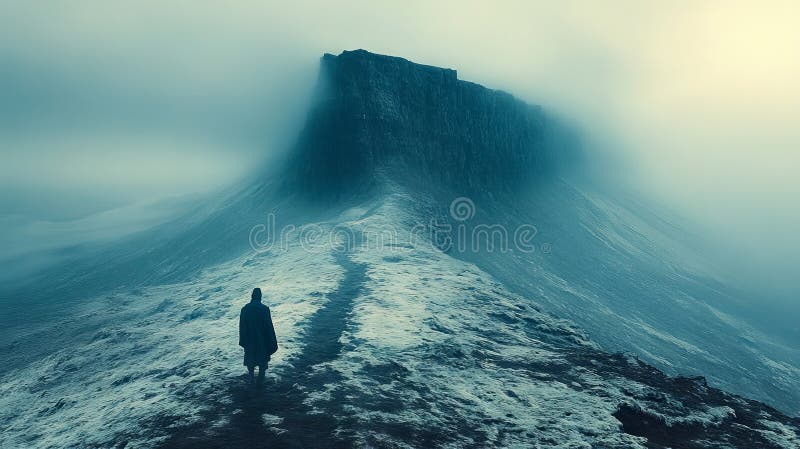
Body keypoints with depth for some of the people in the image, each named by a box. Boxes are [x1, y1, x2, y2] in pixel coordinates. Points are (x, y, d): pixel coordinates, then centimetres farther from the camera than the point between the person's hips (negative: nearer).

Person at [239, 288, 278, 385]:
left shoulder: (245, 309, -12)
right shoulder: (265, 309, -20)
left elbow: (242, 327, -3)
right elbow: (269, 326, -15)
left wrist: (243, 341, 9)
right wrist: (272, 342, -4)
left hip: (249, 340, 2)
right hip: (262, 340, -2)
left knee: (250, 358, 22)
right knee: (263, 358, 18)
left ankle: (250, 378, 34)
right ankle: (261, 379, 28)